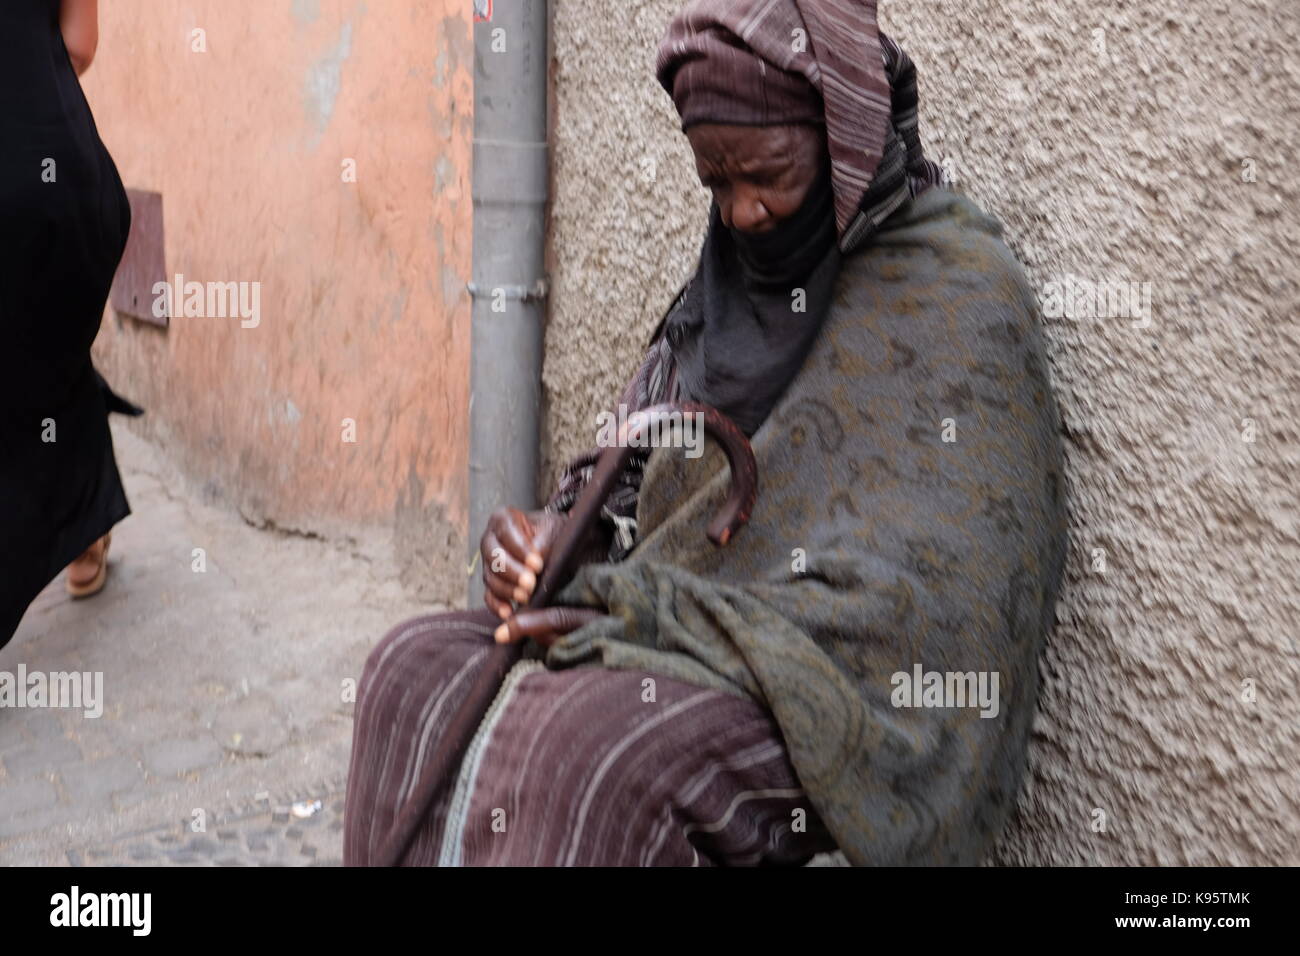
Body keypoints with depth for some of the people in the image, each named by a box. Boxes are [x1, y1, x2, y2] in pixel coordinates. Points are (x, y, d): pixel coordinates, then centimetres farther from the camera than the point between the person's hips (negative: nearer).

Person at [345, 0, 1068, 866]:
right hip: (664, 619, 7)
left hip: (826, 695, -7)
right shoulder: (736, 275, 12)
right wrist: (556, 534, -8)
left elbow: (915, 600, -19)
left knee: (580, 745, -32)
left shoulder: (961, 293, -11)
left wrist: (649, 614, -22)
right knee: (416, 673, -12)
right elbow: (639, 467, 16)